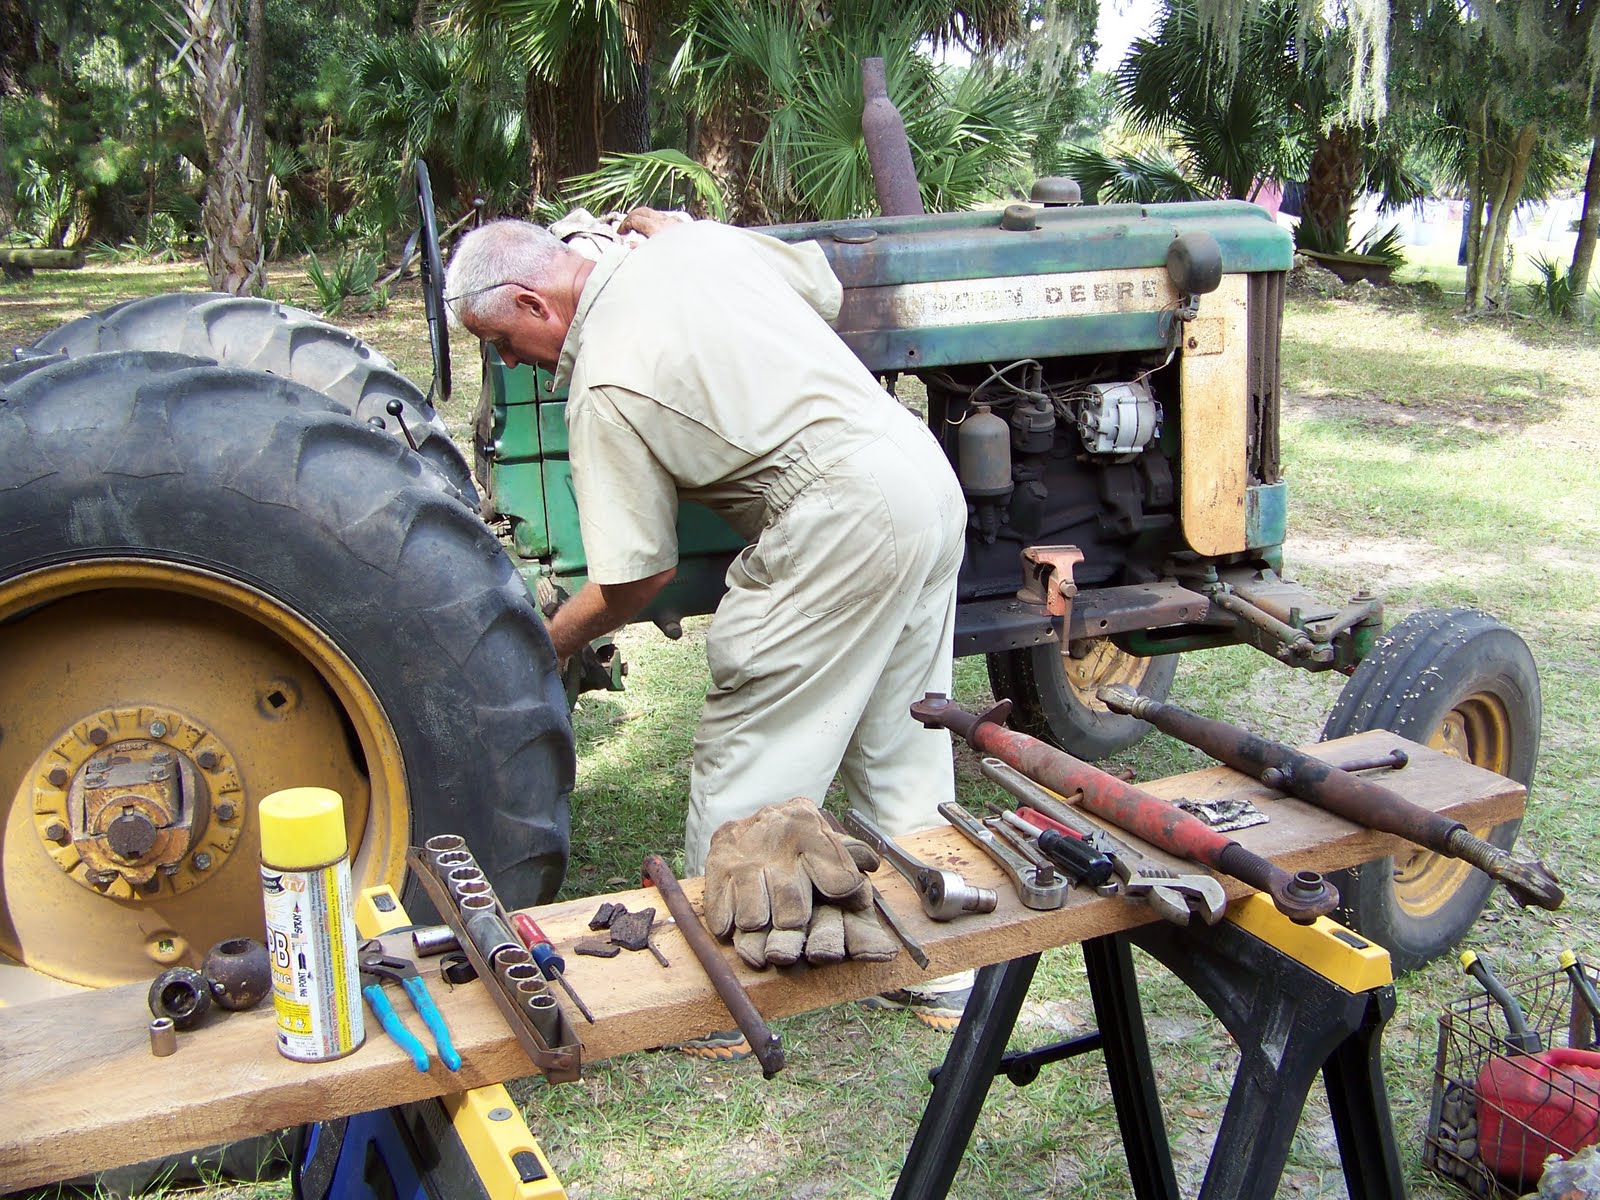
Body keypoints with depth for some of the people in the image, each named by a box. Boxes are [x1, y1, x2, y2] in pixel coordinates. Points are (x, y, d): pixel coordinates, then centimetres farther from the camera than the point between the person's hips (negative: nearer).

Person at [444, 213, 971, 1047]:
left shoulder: (604, 390, -10)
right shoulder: (697, 242, 10)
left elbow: (637, 579, -6)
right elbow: (827, 289, 25)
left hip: (843, 525, -9)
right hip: (931, 481, 9)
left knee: (744, 765, 5)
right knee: (903, 752, 19)